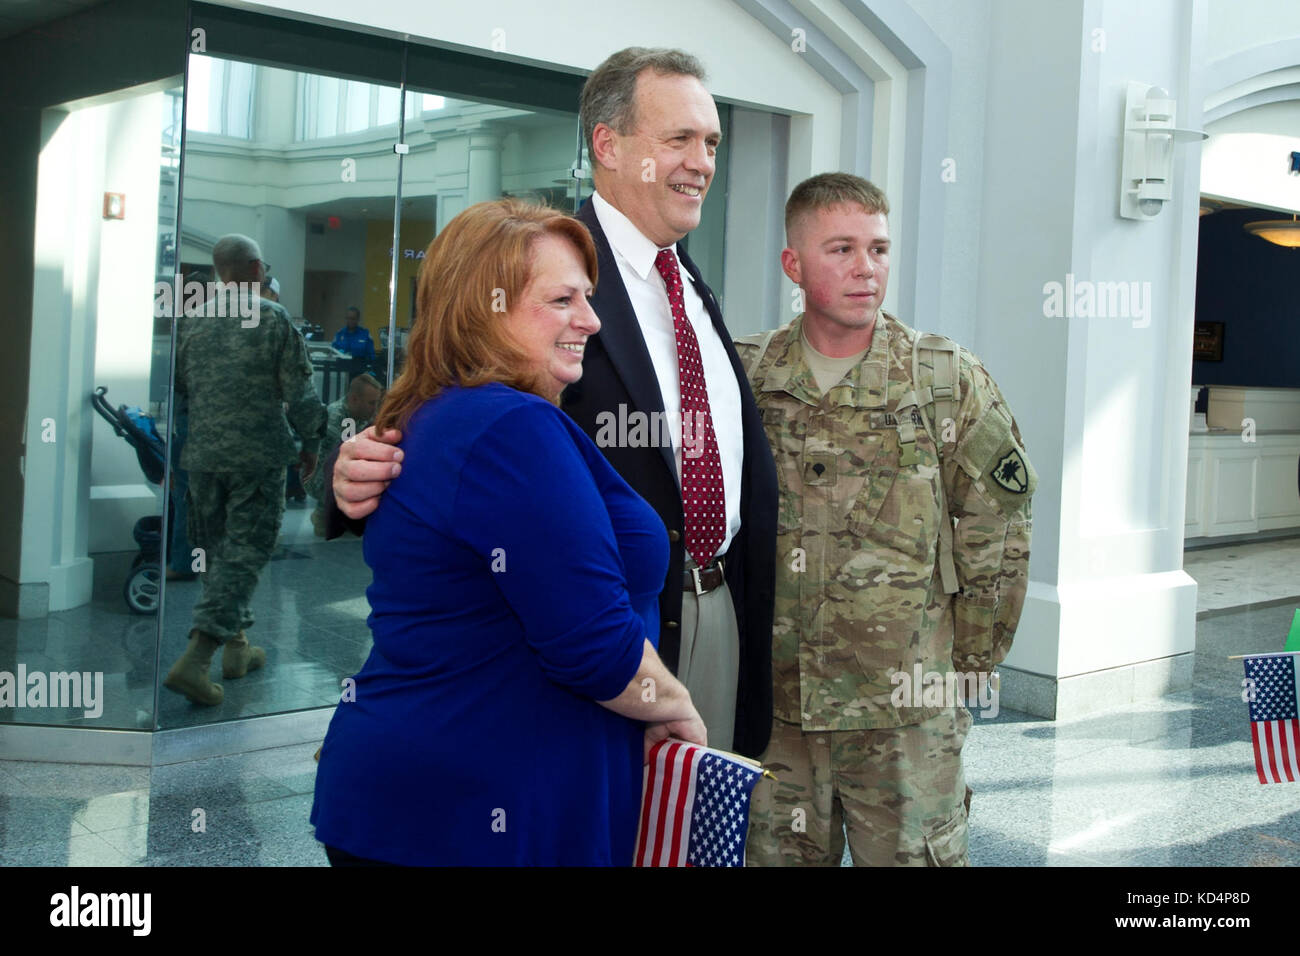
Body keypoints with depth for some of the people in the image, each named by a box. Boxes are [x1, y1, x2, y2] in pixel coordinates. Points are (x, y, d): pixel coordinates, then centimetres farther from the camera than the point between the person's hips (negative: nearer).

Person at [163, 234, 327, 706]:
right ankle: (195, 658, -14)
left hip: (203, 454, 5)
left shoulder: (192, 320, 6)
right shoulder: (274, 318, -6)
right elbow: (299, 391, -5)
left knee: (217, 550, 16)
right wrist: (311, 442, 7)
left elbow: (174, 388, 13)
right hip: (259, 455, -5)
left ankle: (237, 646, 25)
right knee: (243, 552, -4)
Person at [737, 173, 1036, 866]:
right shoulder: (746, 378, 2)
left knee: (913, 853, 4)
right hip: (776, 703, 2)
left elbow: (997, 542, 0)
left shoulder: (951, 383, -3)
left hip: (905, 712, -2)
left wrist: (964, 668, 1)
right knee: (780, 852, 13)